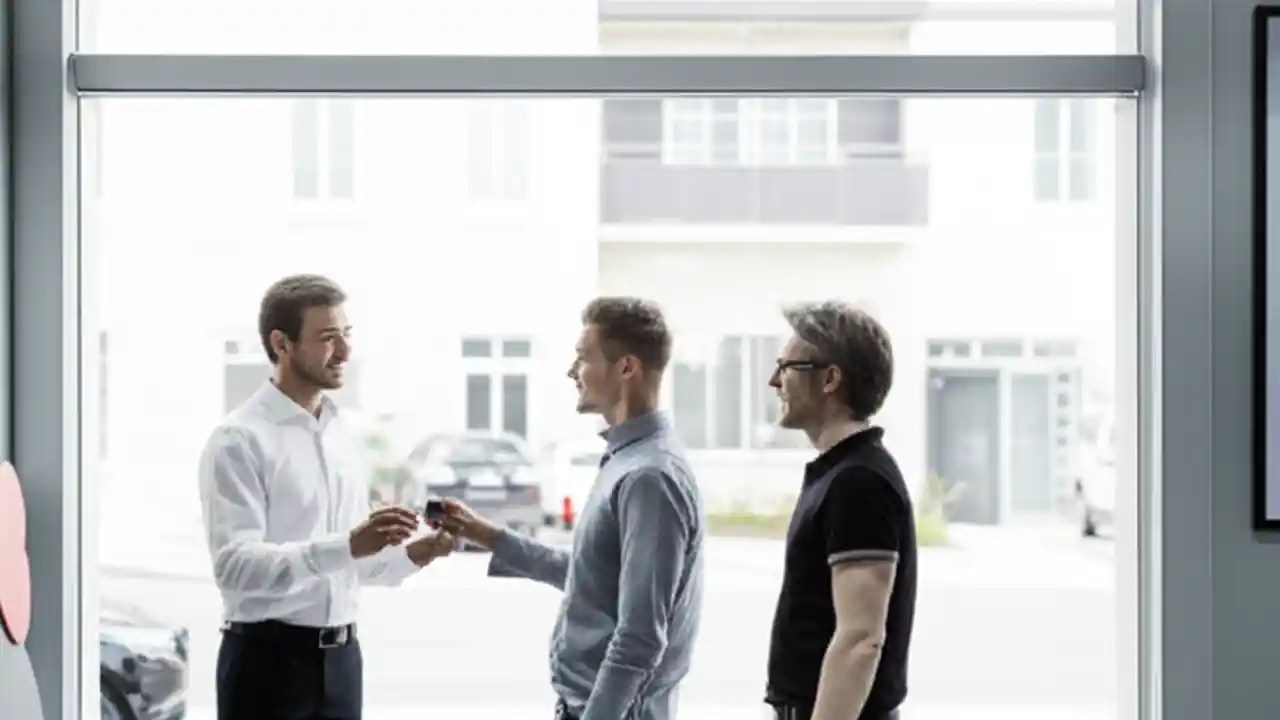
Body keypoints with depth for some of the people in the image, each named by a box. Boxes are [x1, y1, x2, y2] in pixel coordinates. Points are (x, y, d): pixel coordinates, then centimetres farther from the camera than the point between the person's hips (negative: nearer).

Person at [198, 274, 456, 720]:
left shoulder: (341, 438, 12)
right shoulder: (240, 440, -12)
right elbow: (235, 565, -23)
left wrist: (410, 556, -4)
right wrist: (347, 545, -33)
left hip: (339, 656, 7)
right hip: (268, 659, -7)